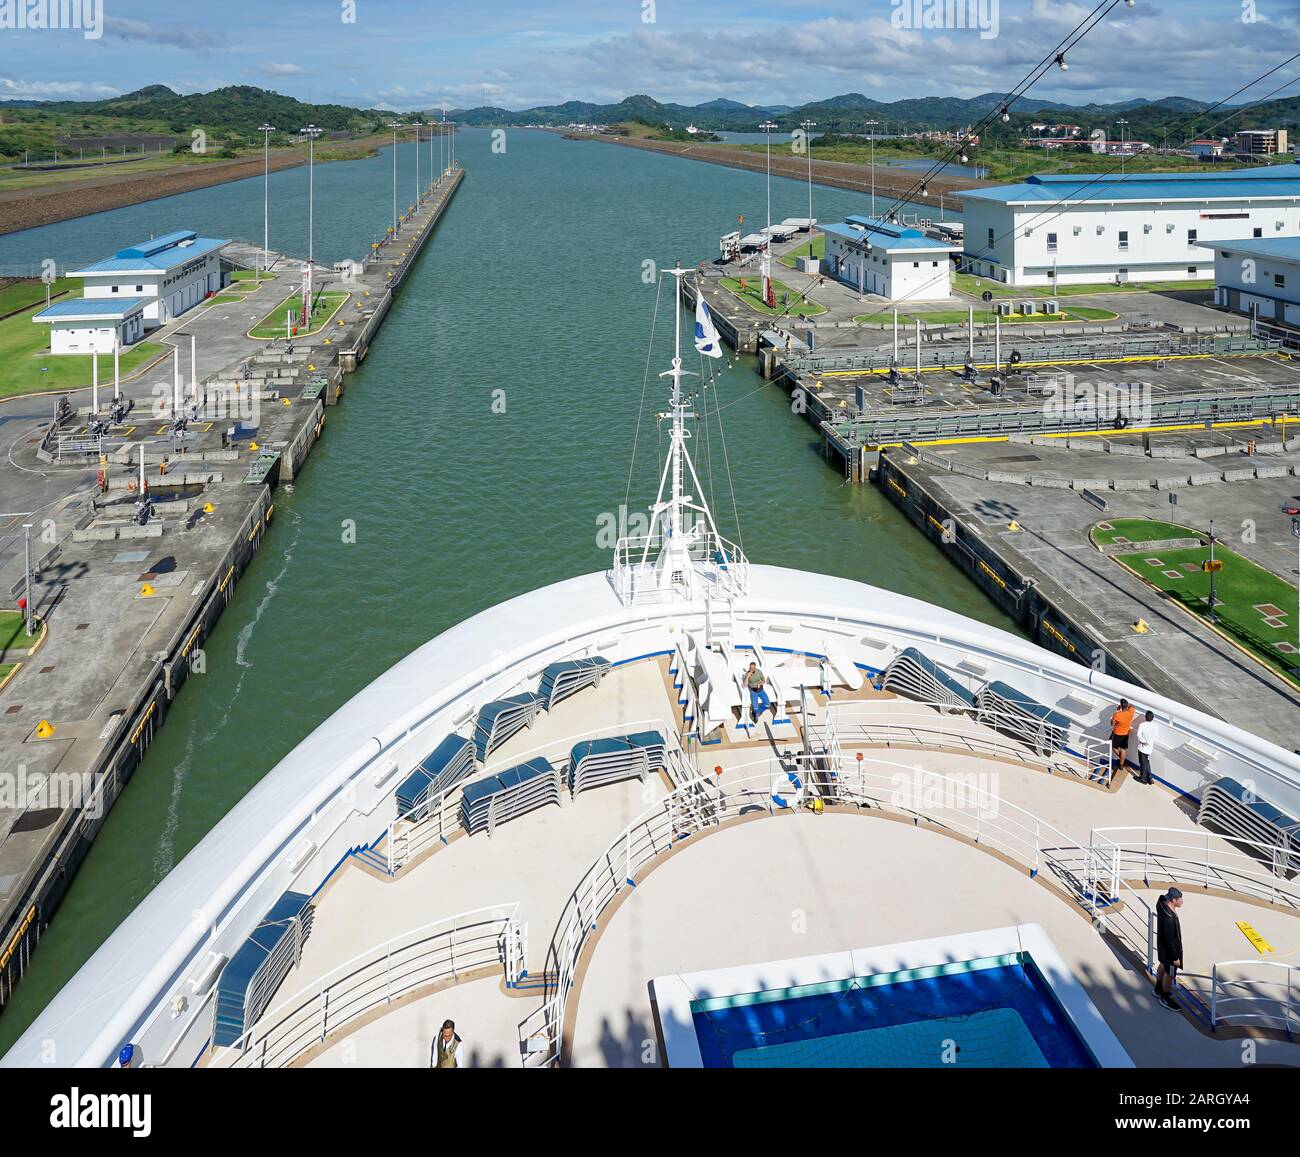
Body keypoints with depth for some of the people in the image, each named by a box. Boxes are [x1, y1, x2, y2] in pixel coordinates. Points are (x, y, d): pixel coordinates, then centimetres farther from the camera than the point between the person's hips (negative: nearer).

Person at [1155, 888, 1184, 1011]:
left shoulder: (1163, 904, -13)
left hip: (1163, 946, 9)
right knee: (1170, 973, 13)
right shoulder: (1168, 918, -39)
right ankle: (1165, 998, 34)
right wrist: (1175, 957, -20)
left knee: (1163, 966, 30)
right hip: (1169, 949, -9)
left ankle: (1159, 990, 52)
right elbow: (1169, 940, -31)